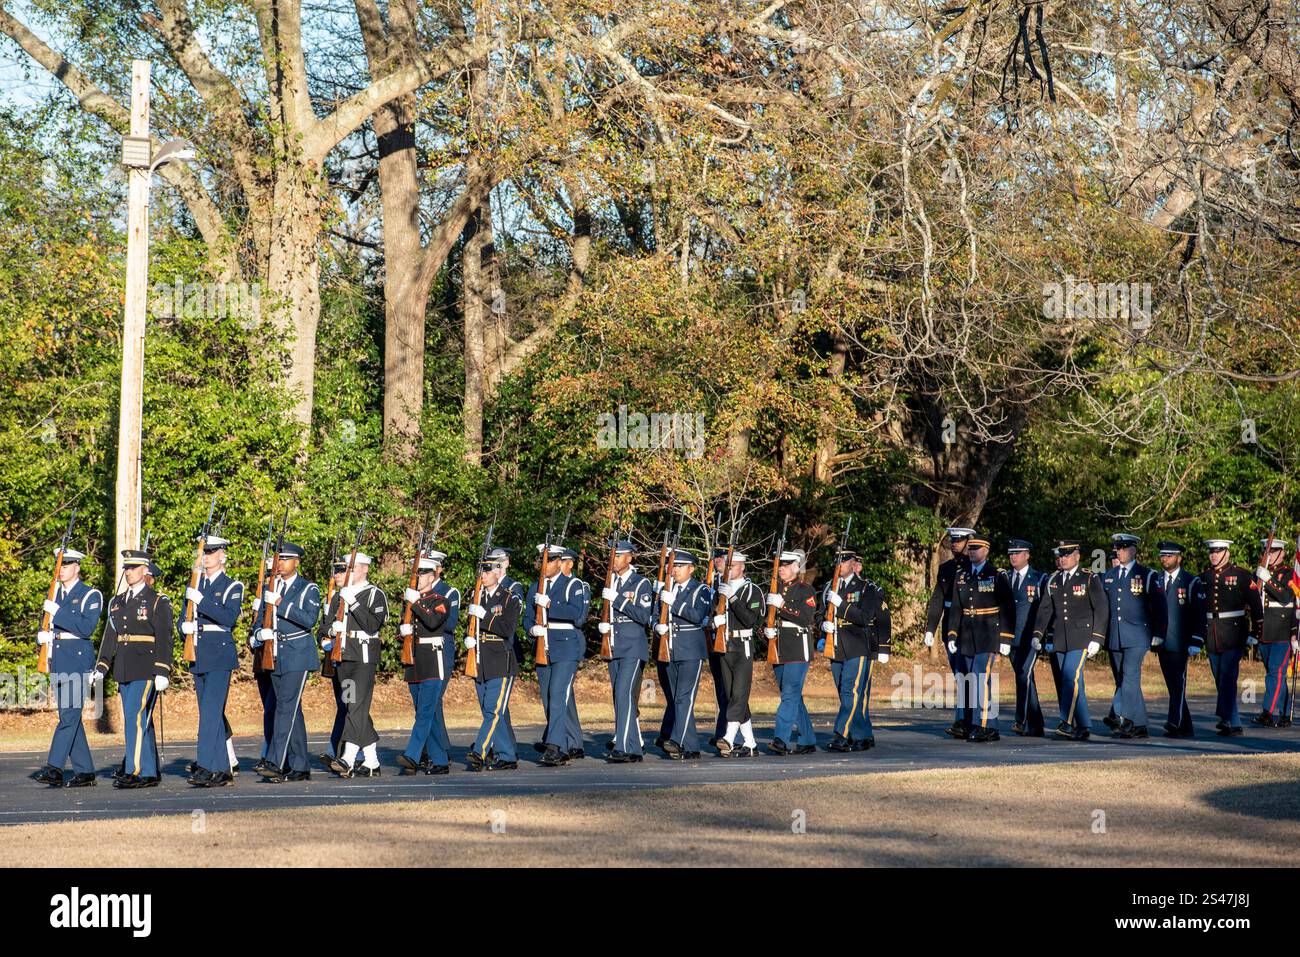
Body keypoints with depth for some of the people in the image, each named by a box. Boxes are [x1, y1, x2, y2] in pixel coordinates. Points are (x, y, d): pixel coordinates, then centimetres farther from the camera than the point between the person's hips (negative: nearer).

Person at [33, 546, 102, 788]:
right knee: (69, 717, 8)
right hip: (58, 662, 7)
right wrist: (42, 636, -5)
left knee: (70, 715, -14)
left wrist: (57, 611, -18)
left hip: (78, 661, -7)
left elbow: (86, 627, -15)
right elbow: (46, 628, 18)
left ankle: (54, 768, -21)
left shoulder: (90, 595, -3)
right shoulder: (55, 595, 17)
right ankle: (84, 772, 12)